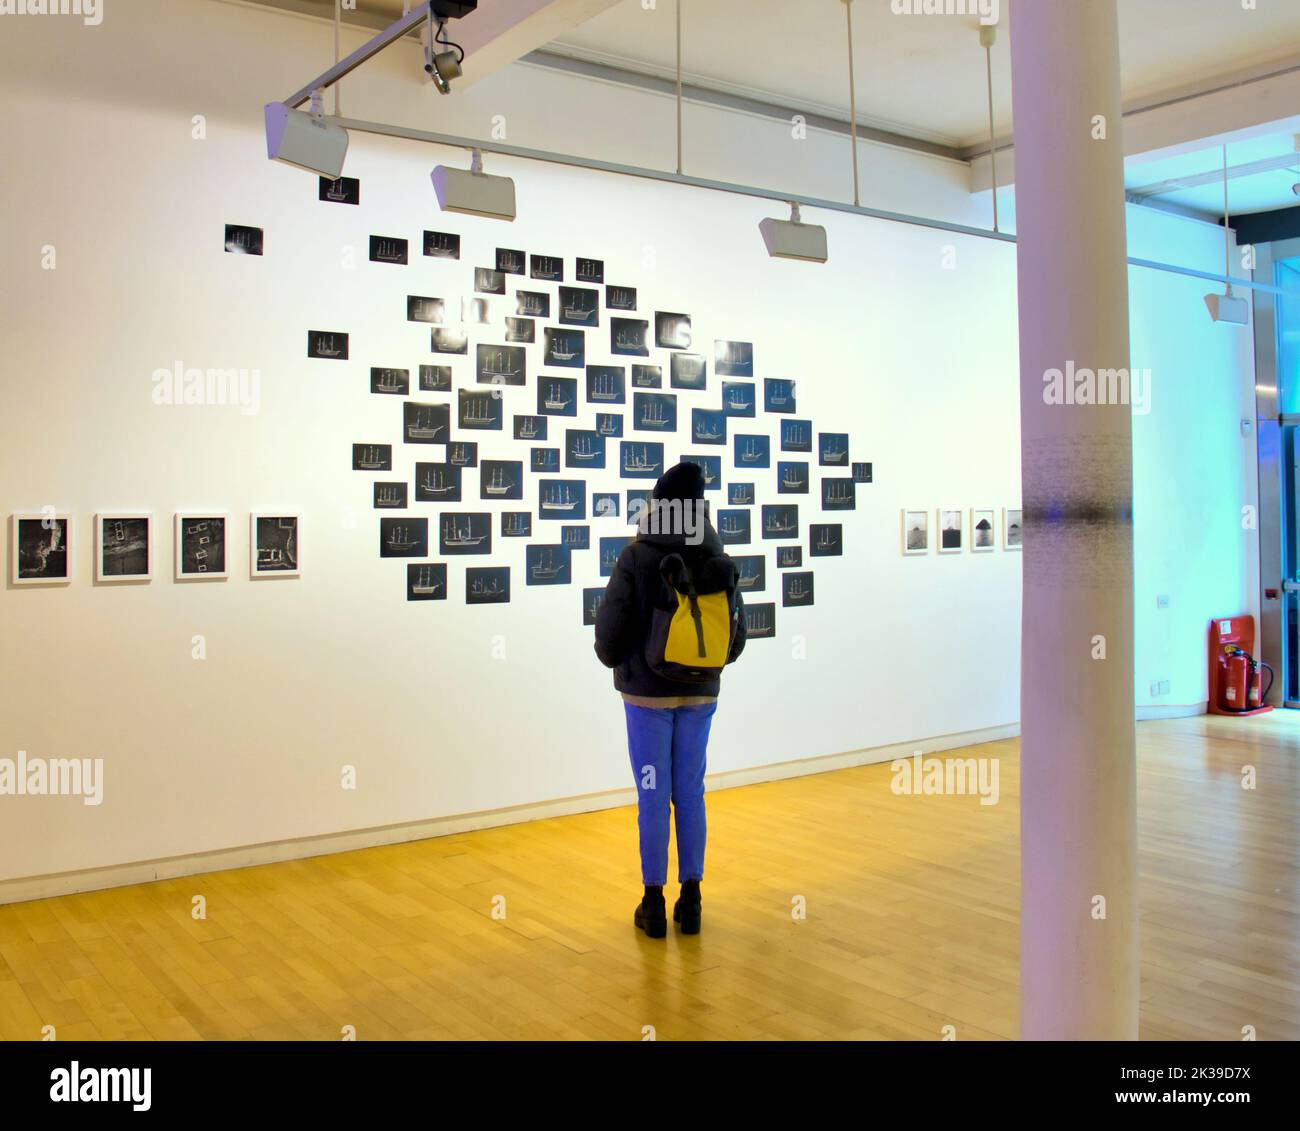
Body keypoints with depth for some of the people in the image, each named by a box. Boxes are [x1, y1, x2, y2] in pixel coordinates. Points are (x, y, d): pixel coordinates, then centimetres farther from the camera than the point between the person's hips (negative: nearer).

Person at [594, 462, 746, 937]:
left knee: (653, 796, 3)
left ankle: (654, 902, 10)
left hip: (647, 691, -3)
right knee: (691, 794, 10)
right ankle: (690, 899, 16)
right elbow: (737, 628, 8)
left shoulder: (637, 556, -12)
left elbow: (611, 623, -10)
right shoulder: (717, 559, 1)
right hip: (700, 691, 4)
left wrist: (613, 659, 11)